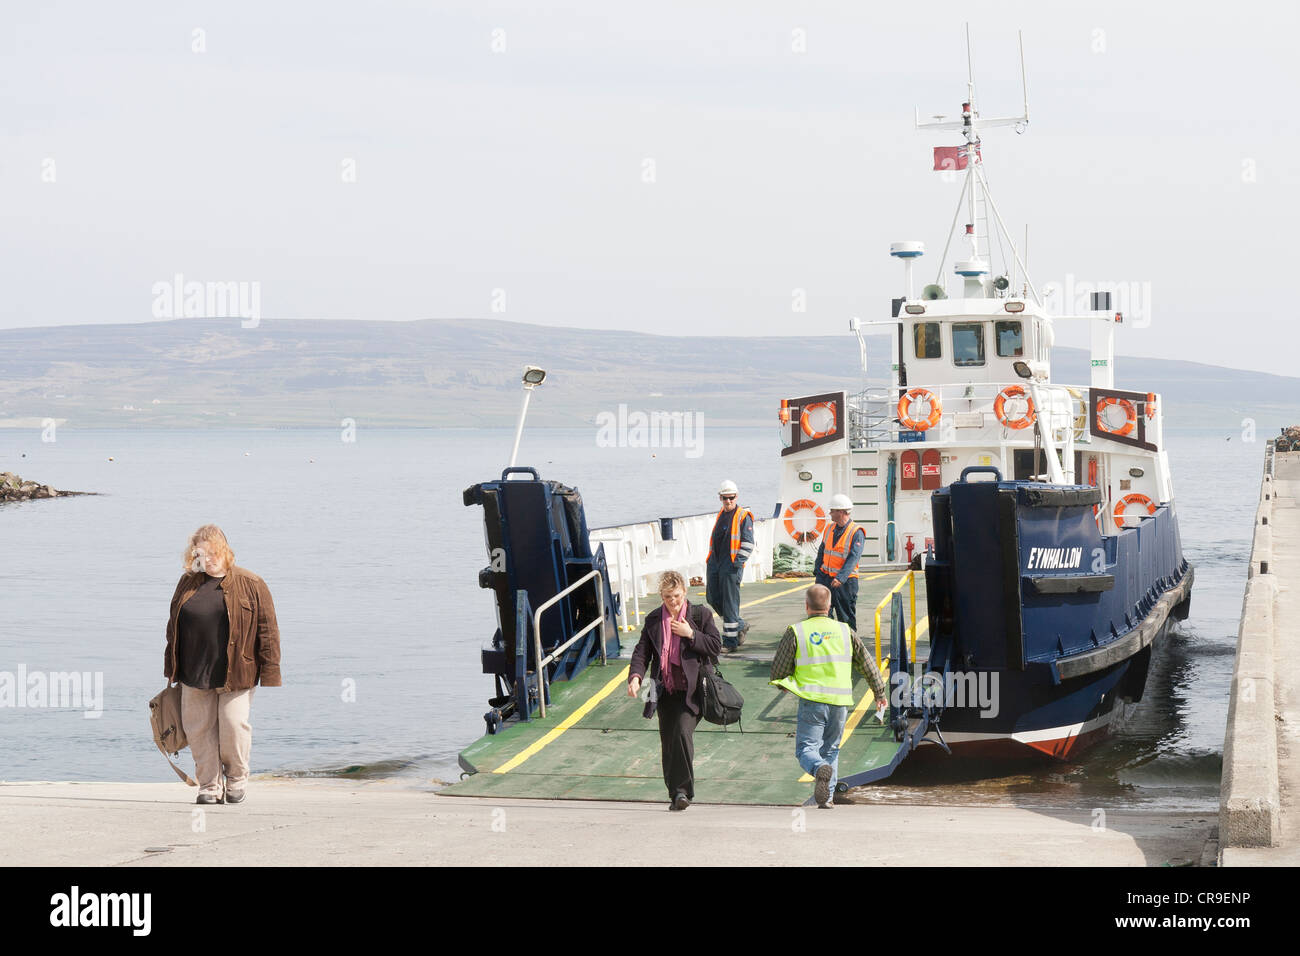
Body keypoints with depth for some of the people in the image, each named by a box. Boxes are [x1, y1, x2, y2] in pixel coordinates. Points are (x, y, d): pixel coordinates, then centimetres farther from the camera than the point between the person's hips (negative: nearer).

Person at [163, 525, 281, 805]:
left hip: (235, 674, -4)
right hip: (194, 675, 4)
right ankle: (209, 787, 15)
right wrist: (171, 668, 14)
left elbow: (268, 632, -1)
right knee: (199, 730, 4)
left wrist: (270, 675, -6)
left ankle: (236, 780, 18)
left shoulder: (251, 585, -1)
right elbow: (173, 627, 17)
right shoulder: (188, 583, 10)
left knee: (234, 727, -6)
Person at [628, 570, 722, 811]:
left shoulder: (700, 614, 1)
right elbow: (642, 651, 3)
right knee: (667, 743, 6)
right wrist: (635, 676, -14)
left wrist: (691, 634, -13)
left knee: (683, 732, -21)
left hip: (691, 689, -4)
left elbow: (715, 645, -1)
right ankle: (675, 795, 17)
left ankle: (683, 789, -14)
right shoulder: (653, 620, 9)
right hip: (665, 690, 4)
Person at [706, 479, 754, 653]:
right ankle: (740, 626, 26)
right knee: (713, 598, 10)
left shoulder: (743, 516, -6)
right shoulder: (720, 515, 17)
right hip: (715, 563, 8)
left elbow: (748, 542, -10)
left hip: (731, 565, -8)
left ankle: (730, 640, 1)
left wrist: (739, 561, -16)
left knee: (730, 603, -5)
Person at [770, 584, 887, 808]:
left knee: (806, 748, 0)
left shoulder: (796, 632, -2)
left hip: (812, 700, -3)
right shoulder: (844, 631, 8)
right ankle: (827, 796, 10)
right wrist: (880, 693, 27)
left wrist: (784, 685, 23)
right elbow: (868, 665, 15)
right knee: (831, 750, 17)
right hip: (840, 702, 3)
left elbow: (778, 671, 0)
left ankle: (820, 769, -31)